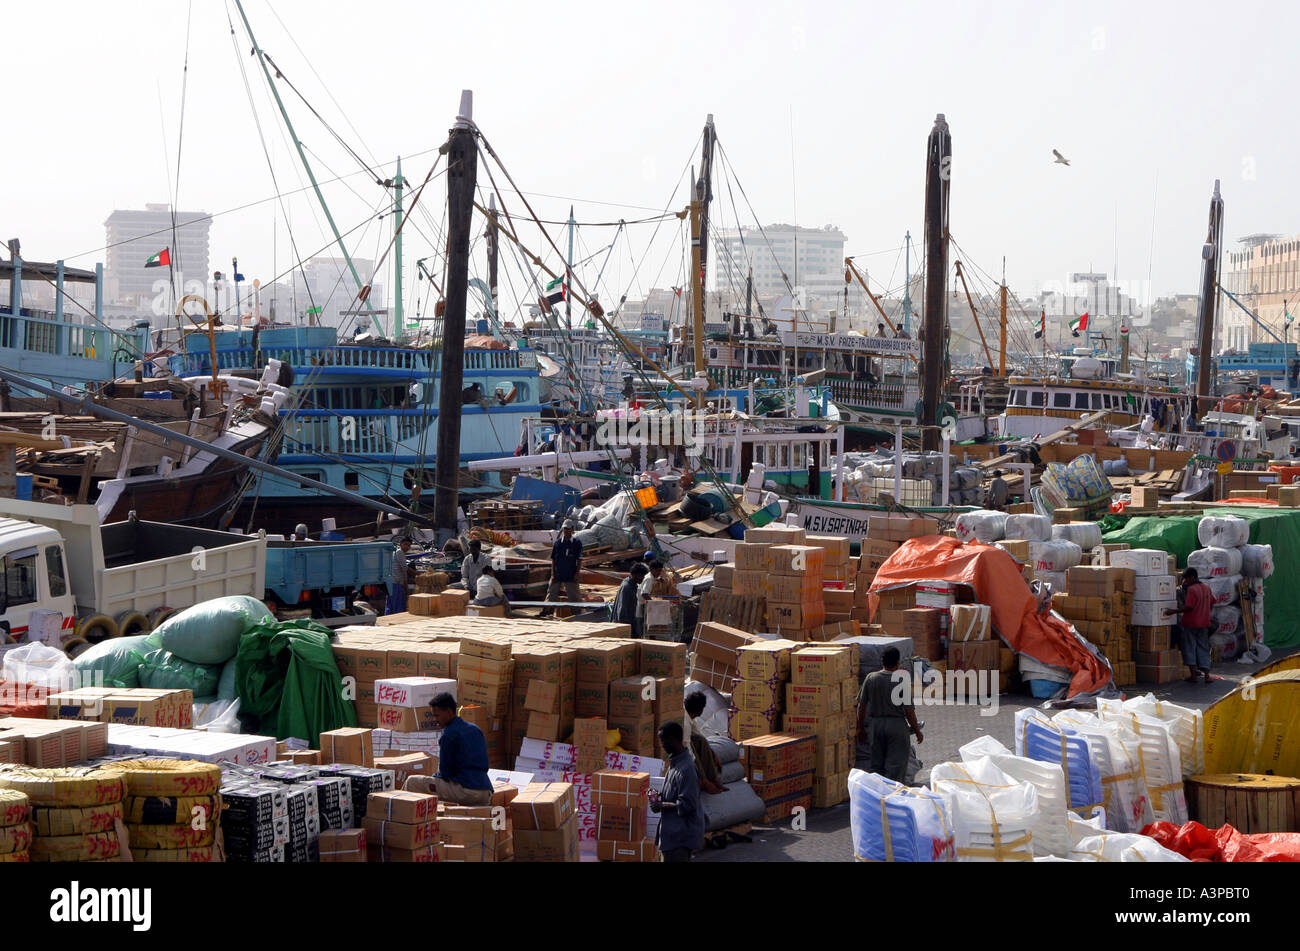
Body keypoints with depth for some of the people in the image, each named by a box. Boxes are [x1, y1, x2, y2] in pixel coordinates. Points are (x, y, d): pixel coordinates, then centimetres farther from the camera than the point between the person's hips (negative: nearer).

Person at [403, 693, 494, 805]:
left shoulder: (449, 734, -5)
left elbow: (445, 772, -6)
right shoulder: (476, 730, 18)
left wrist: (433, 778, 16)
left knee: (412, 782, -2)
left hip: (465, 790, -7)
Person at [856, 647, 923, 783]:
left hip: (876, 724, 4)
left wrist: (861, 728, 13)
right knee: (895, 765, 2)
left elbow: (861, 705, 4)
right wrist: (917, 731, 0)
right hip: (897, 725, -4)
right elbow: (909, 710, -11)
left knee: (877, 764, 14)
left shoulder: (871, 678, 0)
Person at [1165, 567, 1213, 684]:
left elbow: (1189, 607, -23)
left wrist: (1173, 611, -20)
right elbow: (1211, 603, 15)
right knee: (1203, 648, 11)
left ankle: (1193, 675, 0)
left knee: (1190, 648, 3)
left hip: (1190, 623, -7)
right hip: (1204, 623, 7)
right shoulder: (1206, 587, 7)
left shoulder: (1191, 589, -16)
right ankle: (1206, 675, 5)